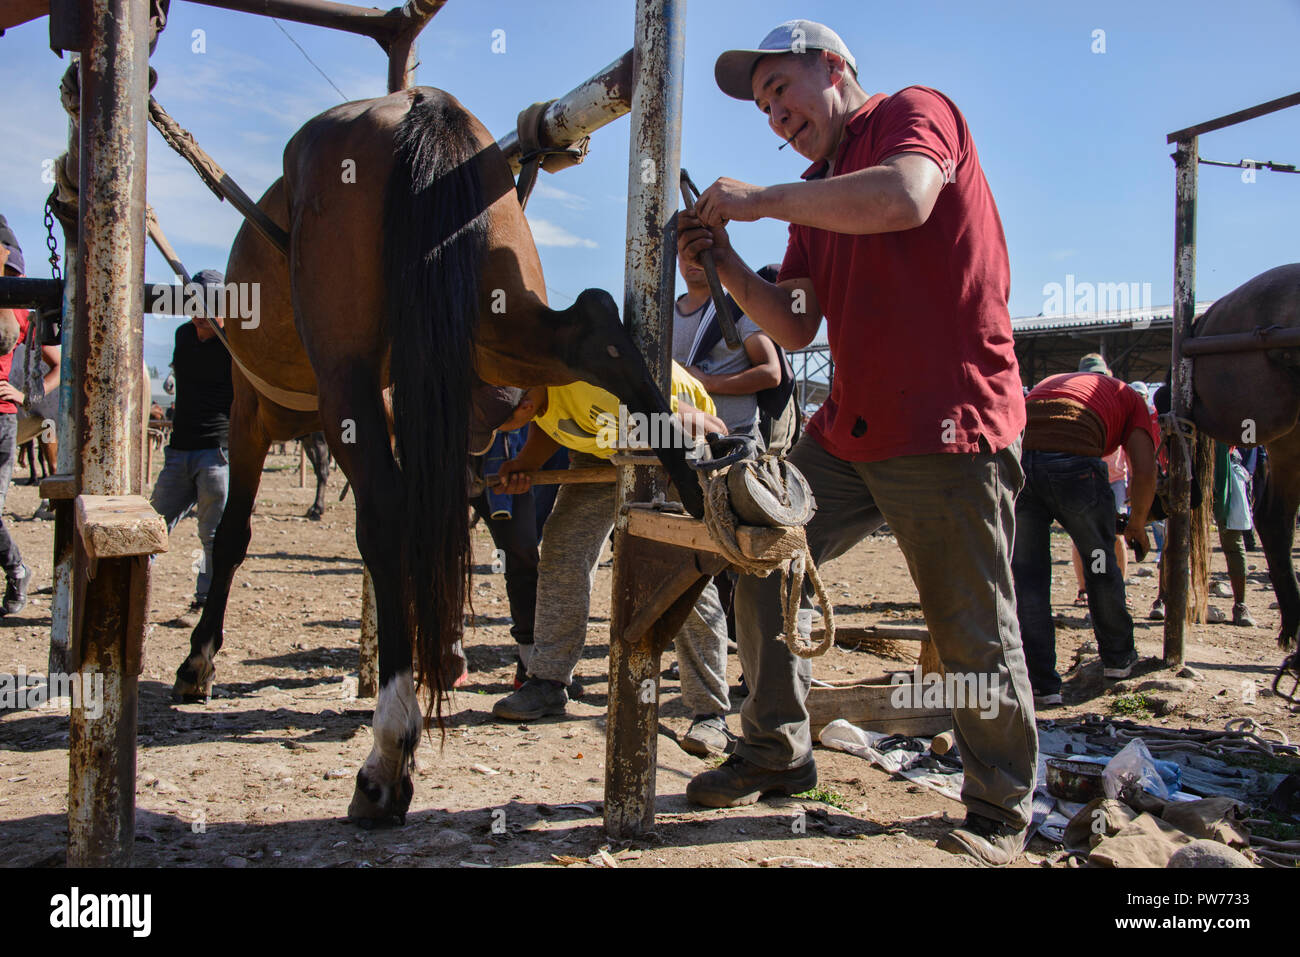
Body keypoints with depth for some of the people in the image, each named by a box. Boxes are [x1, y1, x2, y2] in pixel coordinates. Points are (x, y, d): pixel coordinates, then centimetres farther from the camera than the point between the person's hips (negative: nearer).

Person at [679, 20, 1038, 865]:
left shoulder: (915, 112, -2)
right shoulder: (815, 193, 20)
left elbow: (904, 198, -27)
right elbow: (796, 326, 16)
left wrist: (762, 199, -19)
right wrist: (726, 263, 0)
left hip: (948, 427, -8)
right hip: (849, 430, 8)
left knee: (976, 636, -1)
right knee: (762, 563, 7)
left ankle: (1002, 814, 17)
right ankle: (778, 755, 22)